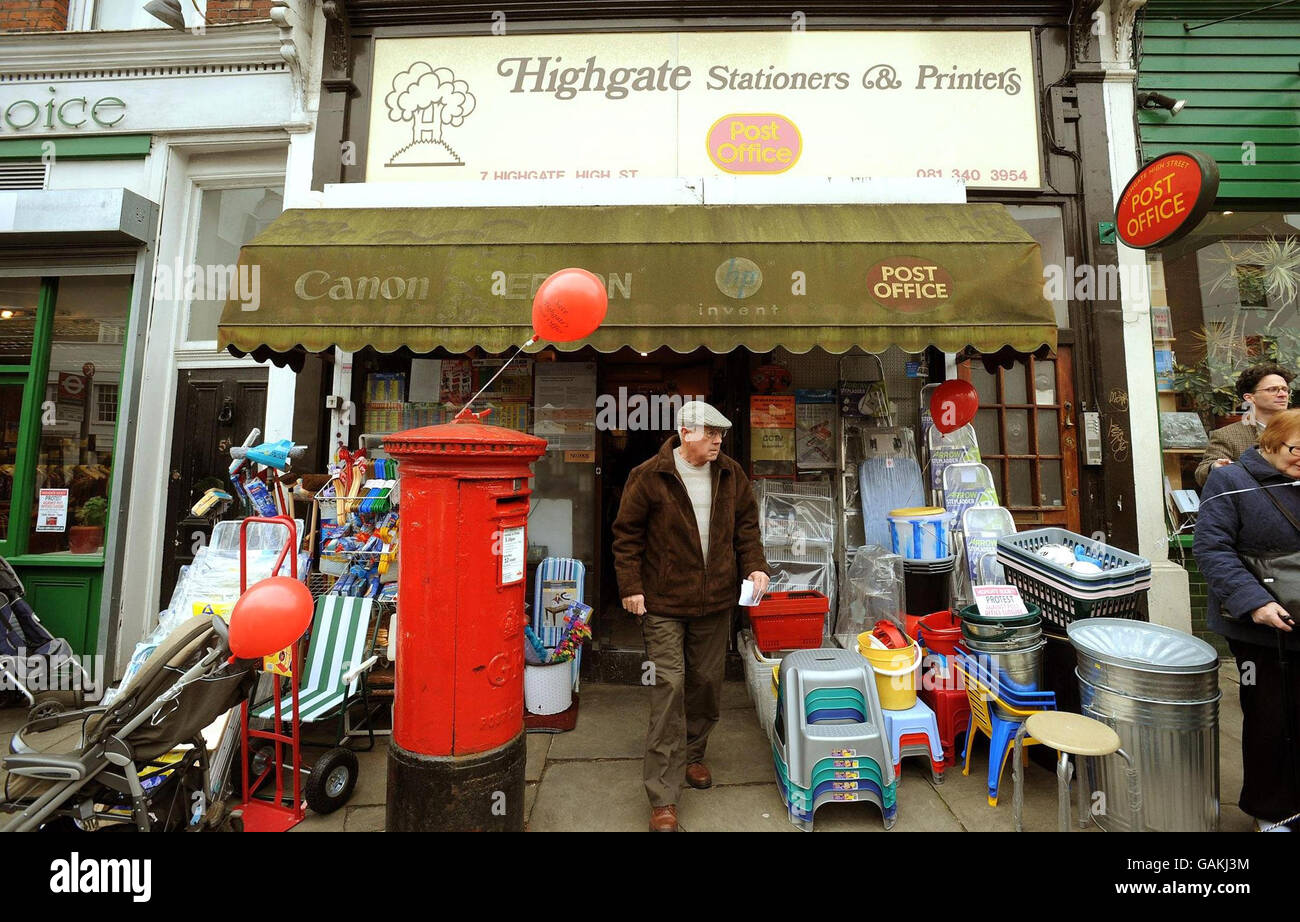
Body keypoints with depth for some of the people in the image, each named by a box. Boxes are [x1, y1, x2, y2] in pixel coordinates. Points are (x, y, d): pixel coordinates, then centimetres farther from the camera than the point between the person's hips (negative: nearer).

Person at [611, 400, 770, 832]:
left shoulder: (732, 475, 3)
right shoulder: (649, 477, -11)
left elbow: (746, 524, 13)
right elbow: (627, 534, -6)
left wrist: (755, 566, 0)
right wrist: (631, 586, -9)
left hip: (715, 601, 5)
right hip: (663, 602, -4)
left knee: (707, 683, 17)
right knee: (668, 687, -4)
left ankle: (692, 756, 43)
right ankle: (663, 798, 11)